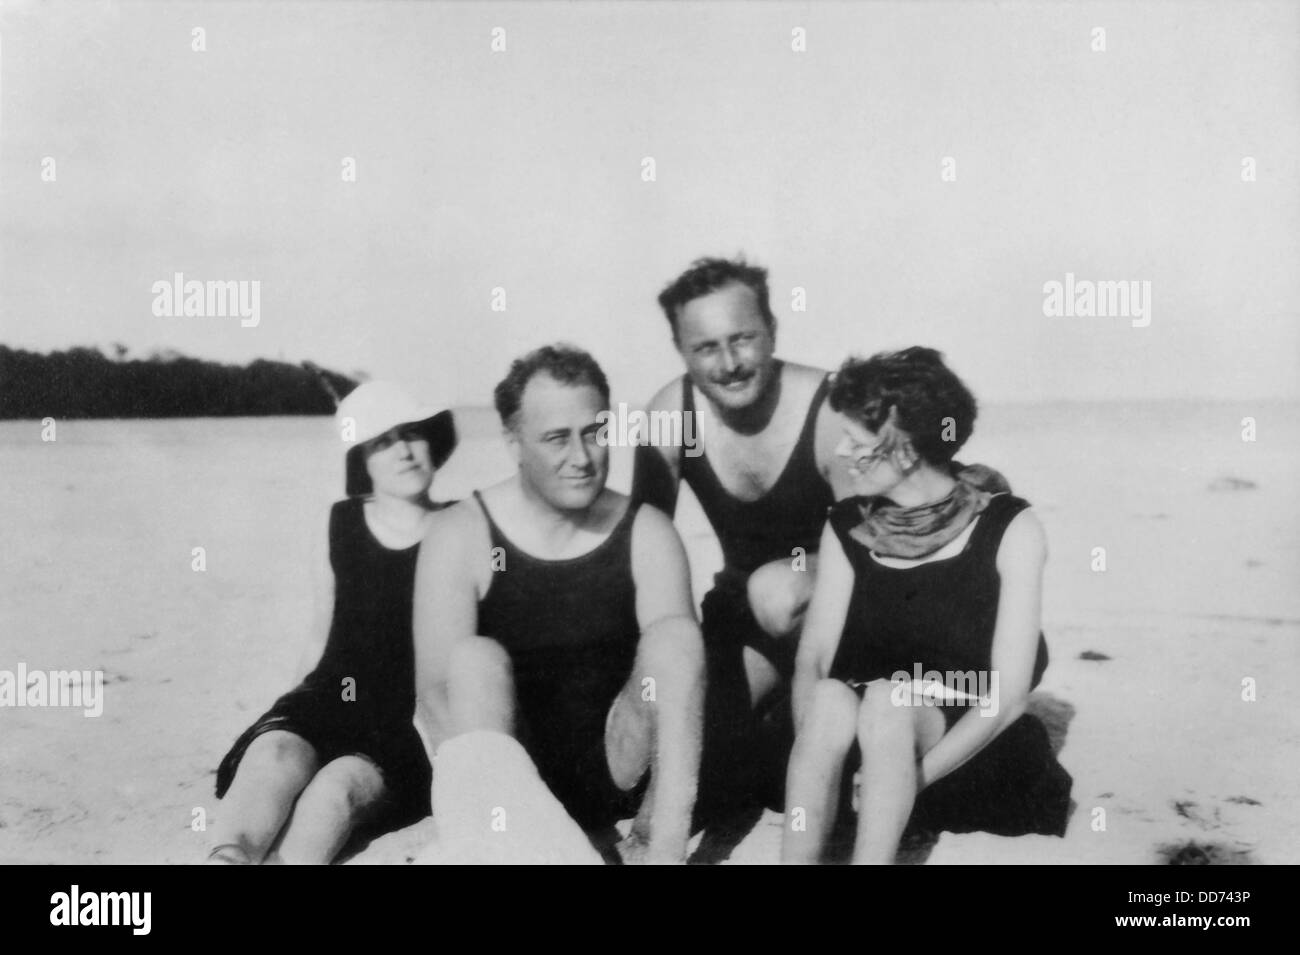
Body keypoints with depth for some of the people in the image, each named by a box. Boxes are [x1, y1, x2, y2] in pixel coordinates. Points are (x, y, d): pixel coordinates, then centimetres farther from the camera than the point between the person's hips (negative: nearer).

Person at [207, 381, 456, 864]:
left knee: (339, 783, -33)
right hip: (334, 693, 2)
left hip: (415, 718, -2)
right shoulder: (339, 524, 10)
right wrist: (305, 698, 17)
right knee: (273, 753, -31)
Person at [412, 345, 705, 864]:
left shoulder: (646, 534, -3)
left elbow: (680, 662, -14)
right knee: (476, 658, -27)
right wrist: (489, 829, -28)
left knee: (676, 635, -21)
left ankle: (662, 841, -27)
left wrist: (665, 849, -26)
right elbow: (435, 694, -15)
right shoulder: (460, 536, -7)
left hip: (614, 769, 2)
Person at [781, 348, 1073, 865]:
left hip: (965, 748, -2)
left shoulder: (1009, 530, -8)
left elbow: (1007, 695, -12)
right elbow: (811, 662, -4)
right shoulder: (847, 529, 2)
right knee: (831, 698, -32)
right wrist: (815, 761, -23)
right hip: (858, 753, 3)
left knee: (887, 698, -34)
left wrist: (914, 773, -22)